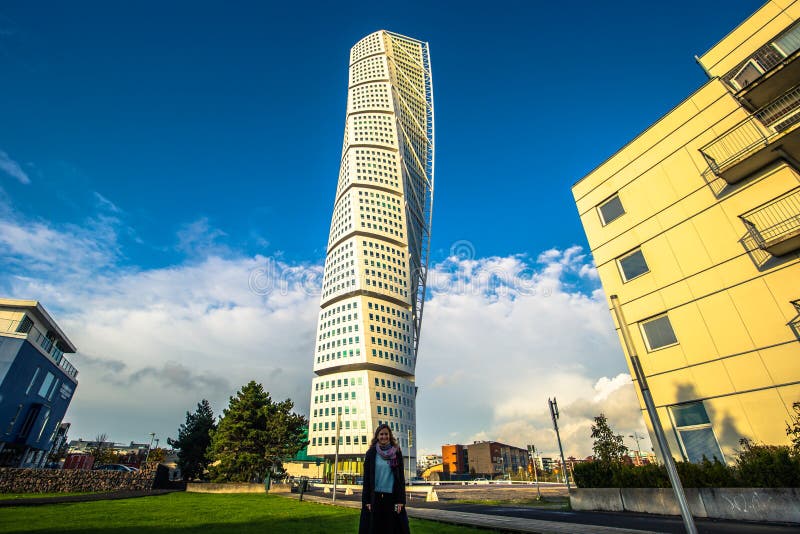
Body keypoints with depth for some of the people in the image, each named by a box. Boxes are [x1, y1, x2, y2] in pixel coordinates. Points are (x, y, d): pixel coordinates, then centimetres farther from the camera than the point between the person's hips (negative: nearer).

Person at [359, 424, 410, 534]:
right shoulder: (371, 453, 1)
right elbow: (366, 477, 1)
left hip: (392, 496, 0)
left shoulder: (397, 452, 2)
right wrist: (367, 500, -5)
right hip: (374, 497, 0)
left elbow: (401, 477, 1)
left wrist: (400, 500, -5)